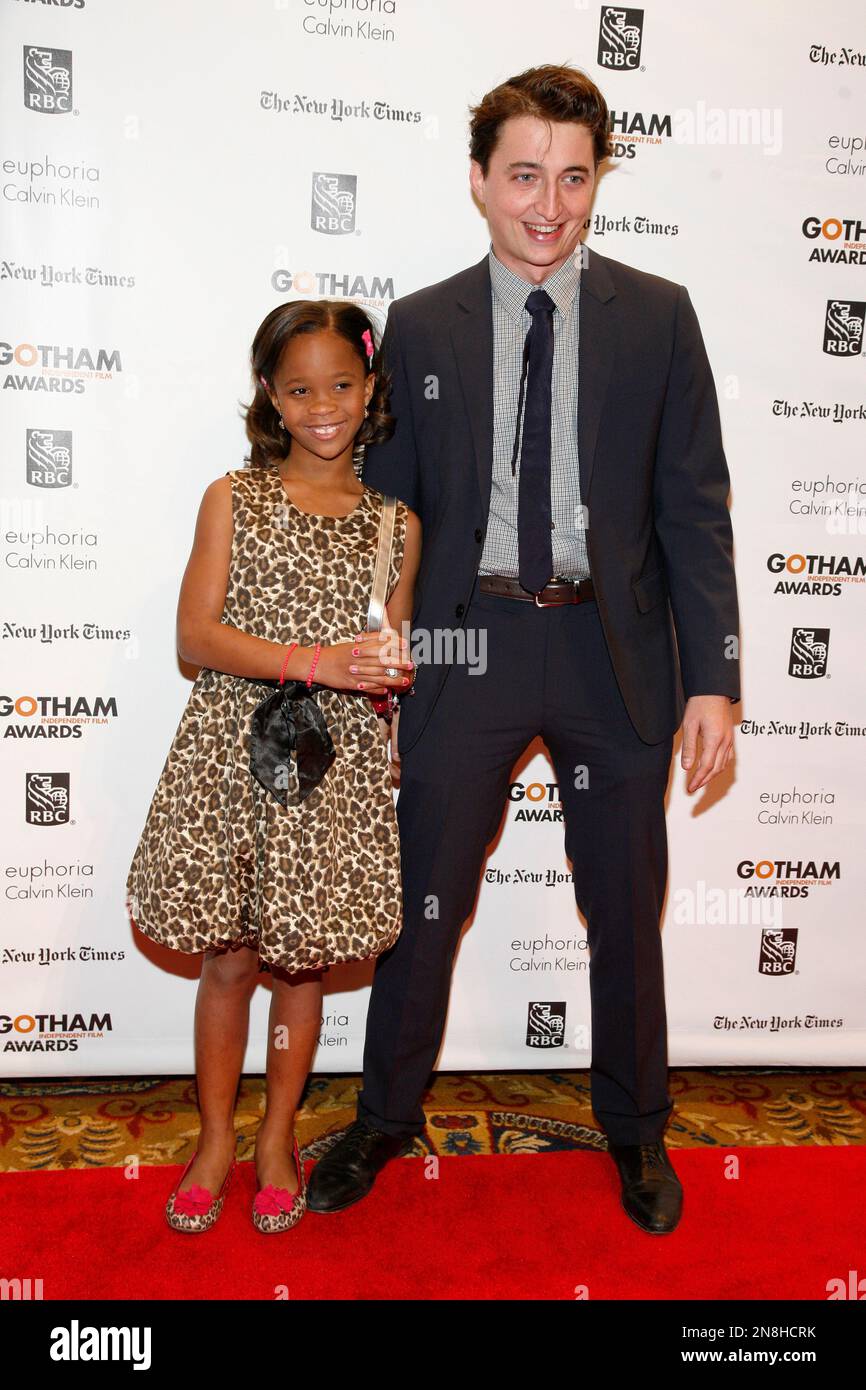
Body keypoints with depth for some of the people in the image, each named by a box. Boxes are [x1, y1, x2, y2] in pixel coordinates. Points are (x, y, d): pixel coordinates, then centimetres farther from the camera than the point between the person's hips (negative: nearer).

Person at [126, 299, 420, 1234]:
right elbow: (197, 634, -6)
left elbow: (387, 658, 12)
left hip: (335, 763, 1)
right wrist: (312, 659, -18)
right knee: (228, 960, 9)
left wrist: (396, 673, -12)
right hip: (234, 750, -1)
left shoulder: (394, 522, 7)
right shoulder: (233, 500, 3)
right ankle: (215, 1138, 32)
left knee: (303, 959, 11)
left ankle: (277, 1139, 33)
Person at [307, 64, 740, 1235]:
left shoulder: (658, 317, 2)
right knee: (426, 903, 10)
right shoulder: (420, 327, 3)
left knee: (626, 911, 14)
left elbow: (695, 509, 0)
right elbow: (390, 511, 4)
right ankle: (387, 1117, 34)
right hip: (469, 644, 0)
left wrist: (713, 680, -6)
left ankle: (635, 1128, 38)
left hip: (615, 651, 0)